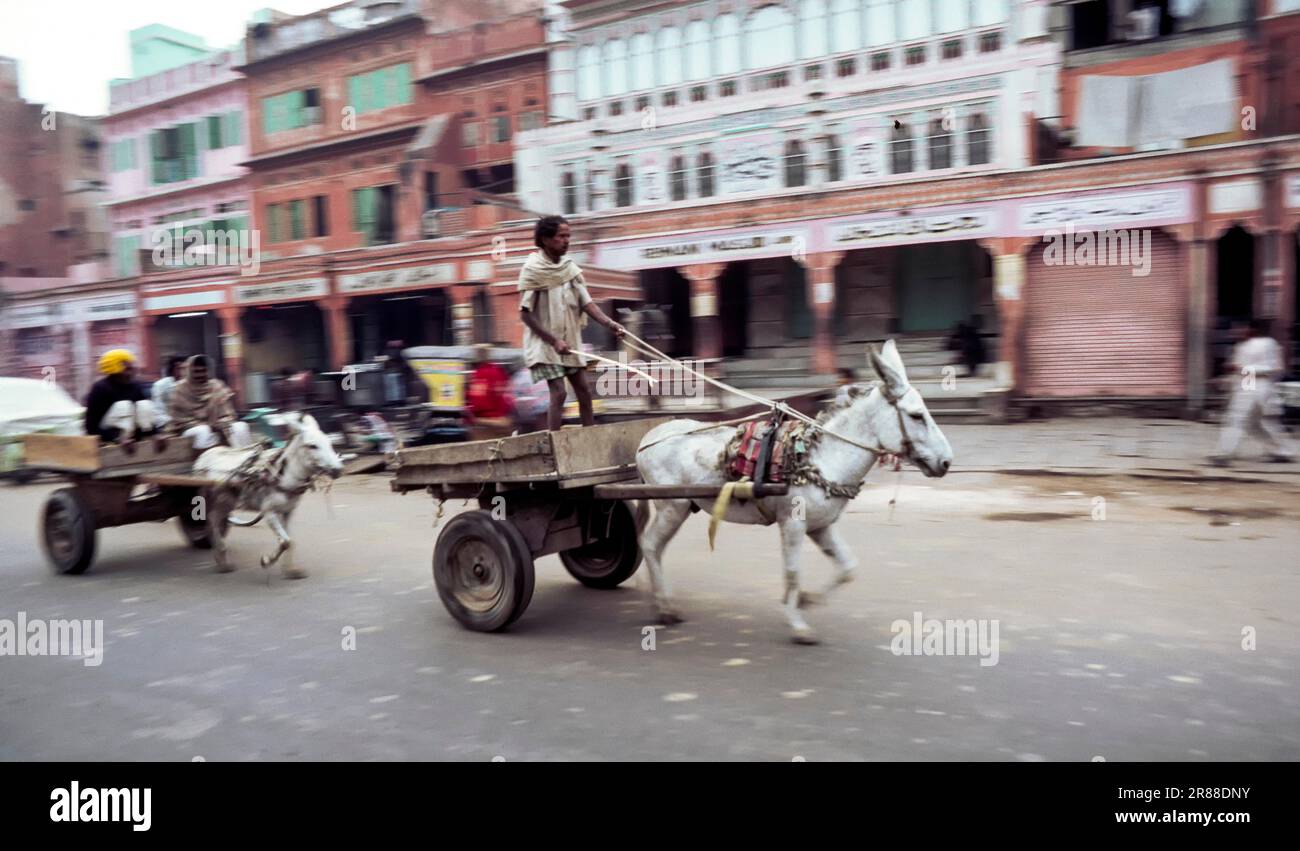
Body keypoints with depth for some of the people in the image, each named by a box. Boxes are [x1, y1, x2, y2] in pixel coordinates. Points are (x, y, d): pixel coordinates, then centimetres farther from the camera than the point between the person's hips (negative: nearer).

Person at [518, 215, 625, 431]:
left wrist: (610, 324, -15)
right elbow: (525, 313, -13)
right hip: (545, 342, -6)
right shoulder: (532, 269, -11)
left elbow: (586, 302, 0)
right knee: (558, 392, -13)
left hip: (570, 341, 6)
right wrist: (554, 340, -17)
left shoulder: (570, 267, 4)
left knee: (584, 391, 7)